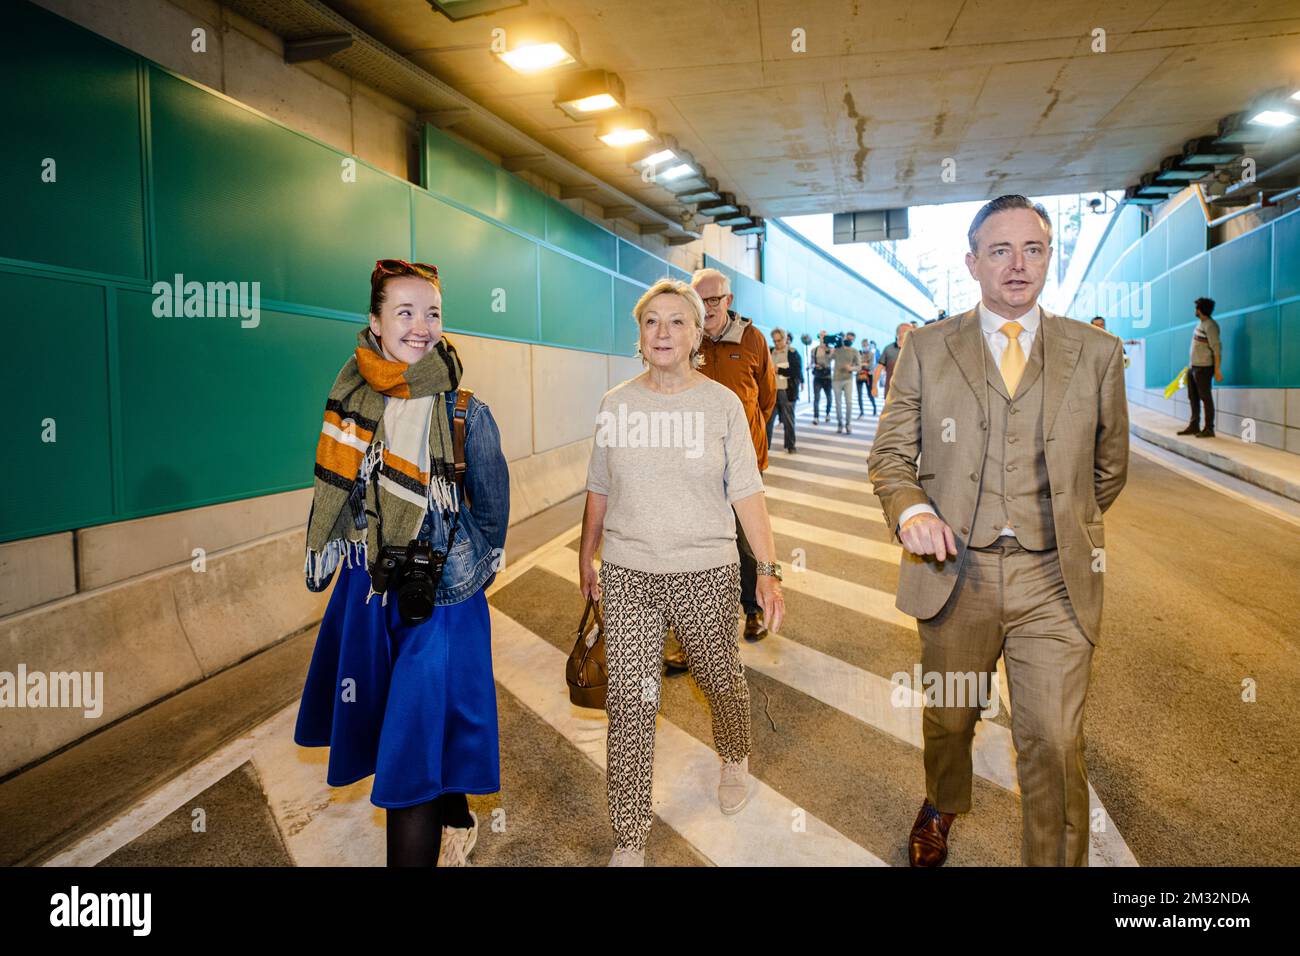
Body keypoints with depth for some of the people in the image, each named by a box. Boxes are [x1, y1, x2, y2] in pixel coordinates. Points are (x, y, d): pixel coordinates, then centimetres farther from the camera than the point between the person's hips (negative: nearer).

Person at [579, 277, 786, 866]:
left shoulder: (722, 403, -3)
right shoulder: (615, 403, 2)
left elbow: (746, 492, -4)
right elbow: (599, 490, 11)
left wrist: (769, 568, -10)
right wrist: (587, 555, 17)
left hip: (706, 573, -1)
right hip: (627, 573, 1)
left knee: (720, 680, 16)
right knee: (629, 703, -1)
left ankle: (734, 761, 50)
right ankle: (629, 842, 13)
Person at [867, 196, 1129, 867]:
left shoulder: (1097, 353, 3)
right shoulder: (926, 349, 2)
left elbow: (1109, 467, 14)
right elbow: (889, 453, 3)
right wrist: (911, 510, -16)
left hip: (1055, 580, 0)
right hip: (955, 571, 1)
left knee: (1054, 747, -1)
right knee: (948, 719, 20)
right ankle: (941, 809, 50)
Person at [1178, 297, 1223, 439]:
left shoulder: (1210, 326, -15)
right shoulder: (1200, 323, 11)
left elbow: (1217, 348, -18)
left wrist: (1217, 370, -21)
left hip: (1203, 368, -9)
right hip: (1192, 366, 9)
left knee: (1205, 398, -4)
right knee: (1193, 397, 15)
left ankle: (1209, 429, 2)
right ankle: (1194, 426, 24)